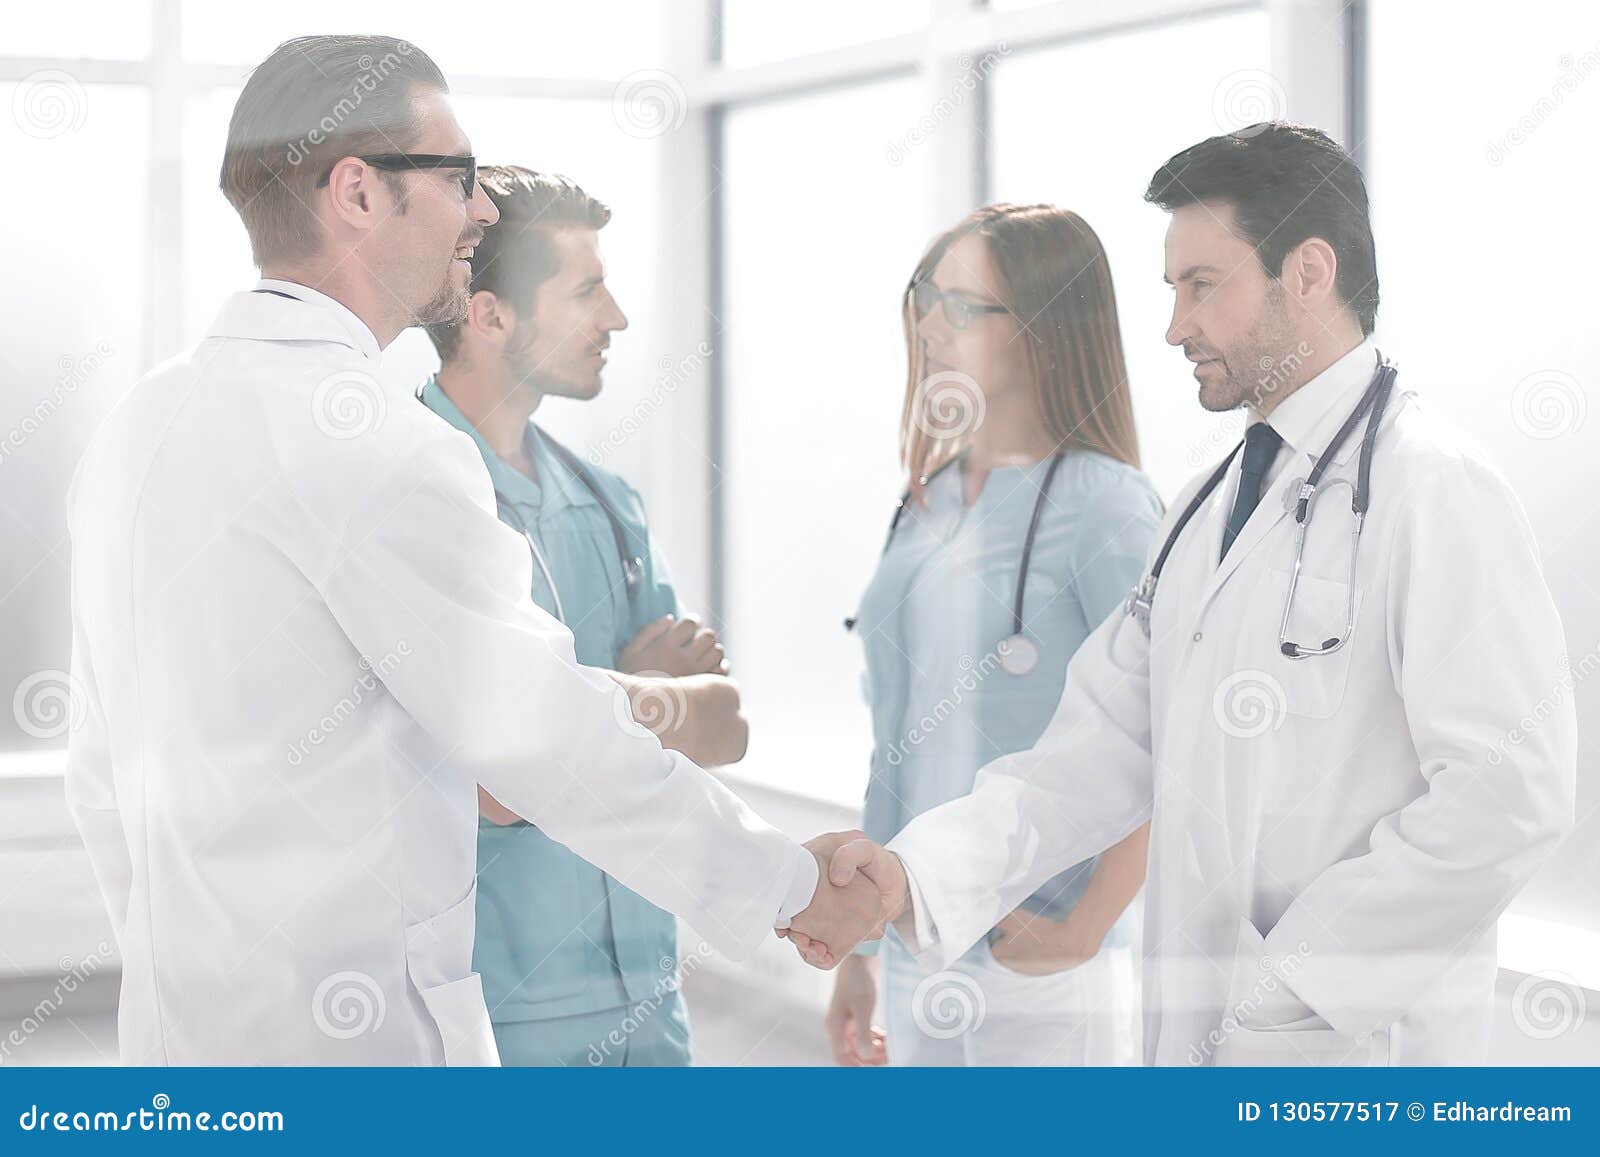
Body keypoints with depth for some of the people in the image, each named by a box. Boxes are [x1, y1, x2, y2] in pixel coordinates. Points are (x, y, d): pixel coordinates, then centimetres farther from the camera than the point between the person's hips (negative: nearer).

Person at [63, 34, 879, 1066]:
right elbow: (553, 738, -17)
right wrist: (794, 886, -6)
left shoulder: (137, 427, 9)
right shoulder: (375, 446, -18)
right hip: (351, 1034, -9)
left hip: (177, 1023, 9)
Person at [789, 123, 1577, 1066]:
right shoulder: (1207, 511, 15)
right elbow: (1108, 746, 8)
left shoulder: (1435, 492, -12)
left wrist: (1293, 971, -16)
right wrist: (919, 872, -6)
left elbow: (1512, 794, -19)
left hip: (1355, 1057, -7)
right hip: (1197, 1031, 7)